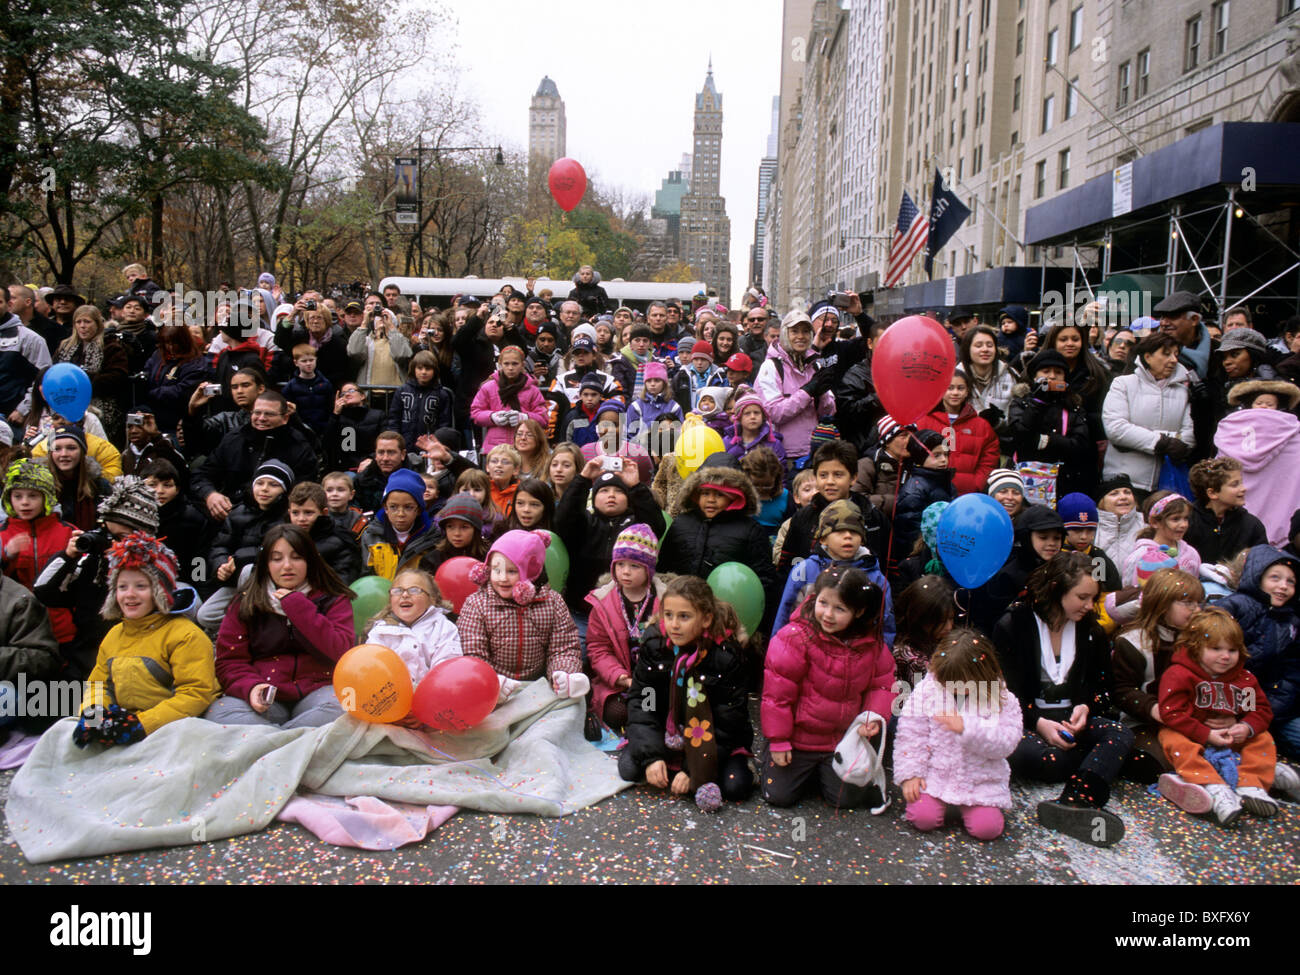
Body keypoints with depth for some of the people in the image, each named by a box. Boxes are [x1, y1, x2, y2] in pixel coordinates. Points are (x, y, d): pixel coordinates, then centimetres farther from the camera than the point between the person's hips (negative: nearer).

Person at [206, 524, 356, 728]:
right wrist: (251, 687, -15)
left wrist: (297, 605, -7)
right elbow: (230, 661, 8)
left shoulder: (332, 599, 8)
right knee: (219, 715, -30)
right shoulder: (246, 603, 13)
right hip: (267, 699, 1)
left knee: (341, 706, -35)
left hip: (315, 691, -1)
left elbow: (340, 652, -8)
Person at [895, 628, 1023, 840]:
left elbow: (1006, 743, -16)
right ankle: (940, 800, 17)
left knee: (986, 827, -16)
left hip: (980, 778, 0)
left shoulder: (1001, 699, -8)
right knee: (923, 818, -17)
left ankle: (968, 804, 17)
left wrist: (967, 728, -29)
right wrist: (910, 773, -9)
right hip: (935, 772, 0)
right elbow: (910, 734, -4)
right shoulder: (926, 690, -7)